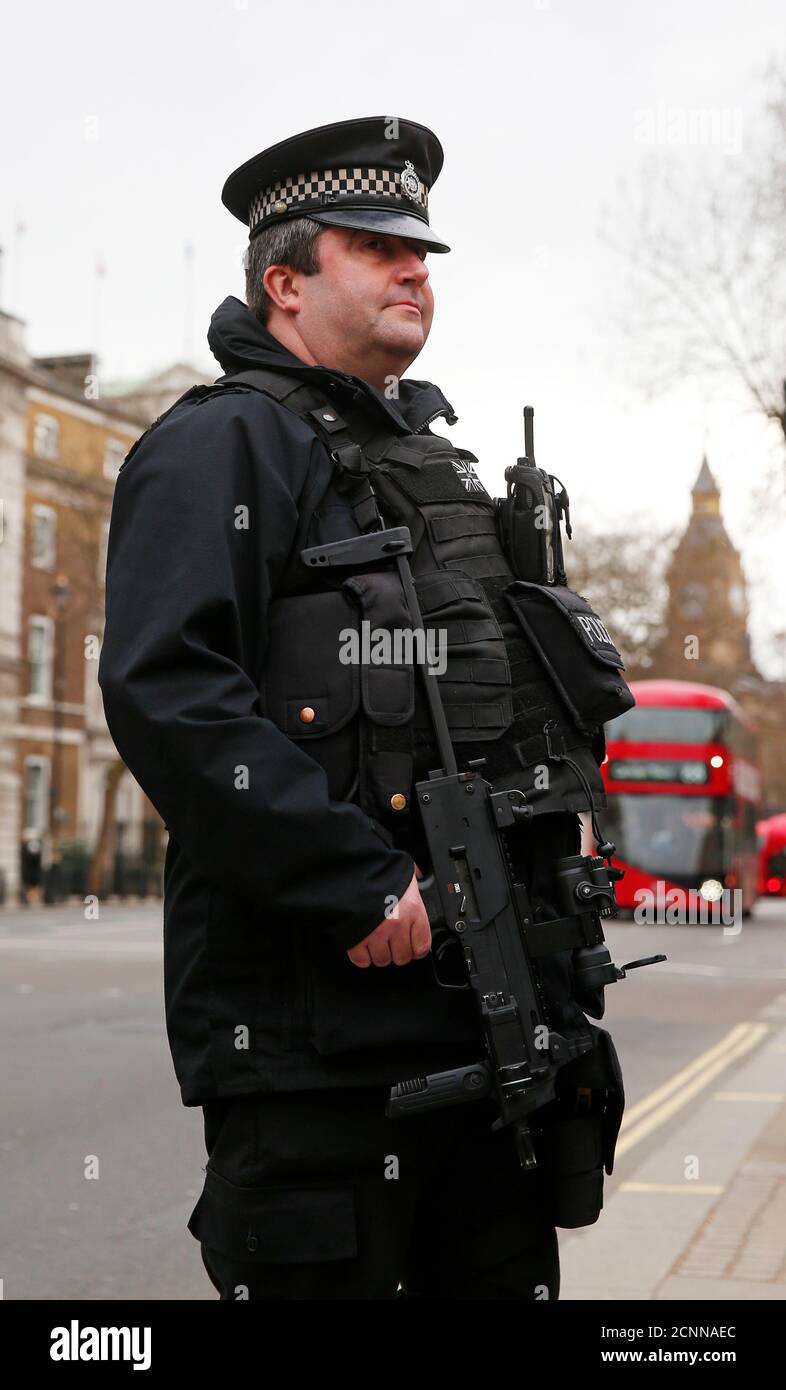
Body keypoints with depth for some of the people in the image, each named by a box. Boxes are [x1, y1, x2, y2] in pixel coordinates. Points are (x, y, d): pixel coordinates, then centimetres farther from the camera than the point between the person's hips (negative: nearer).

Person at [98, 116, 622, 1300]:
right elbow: (164, 690, -19)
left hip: (493, 1020, 8)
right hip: (317, 1019, -8)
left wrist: (555, 946, 16)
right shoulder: (222, 444, -3)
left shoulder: (442, 463, 23)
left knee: (503, 1270, 15)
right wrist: (359, 887, -21)